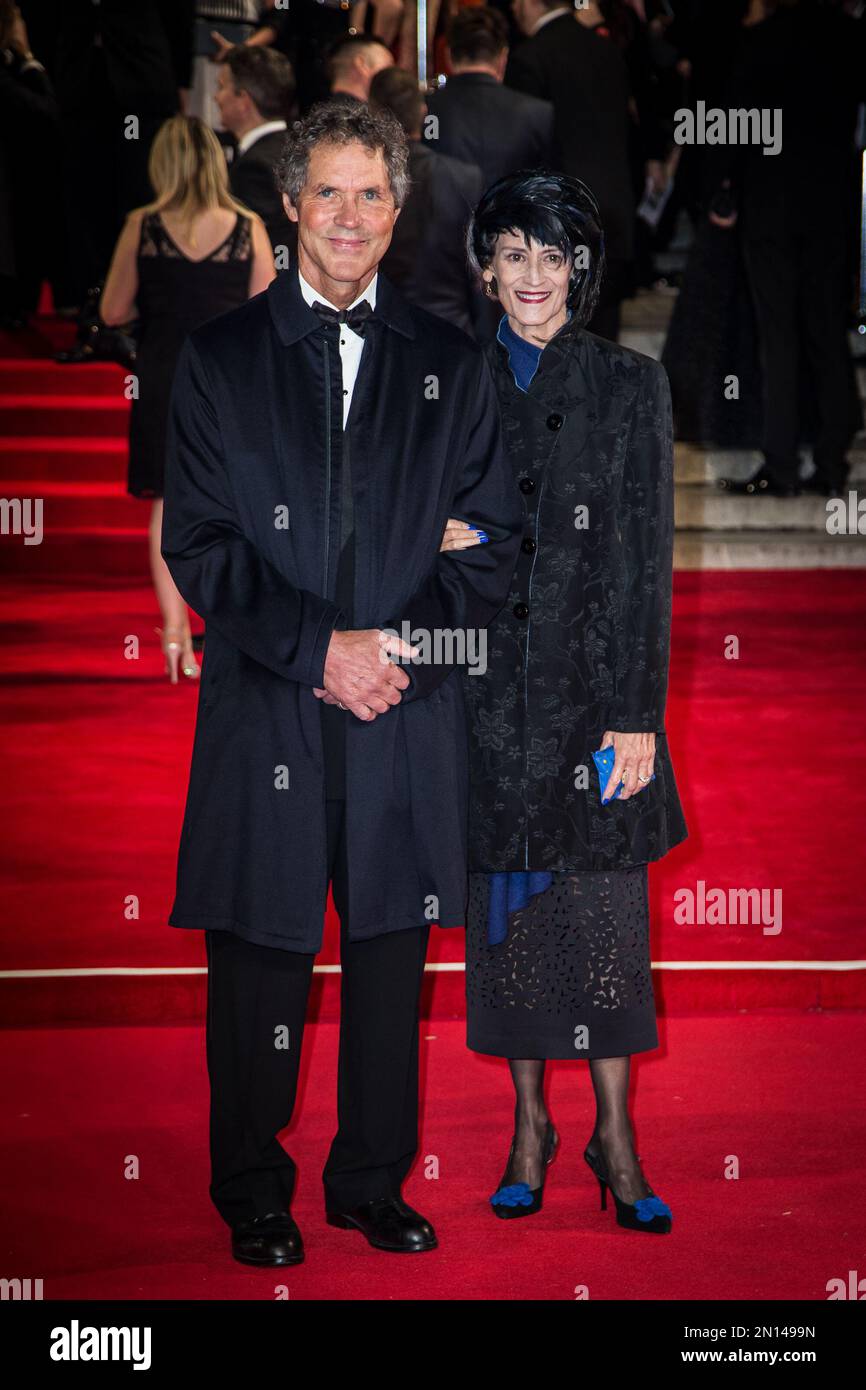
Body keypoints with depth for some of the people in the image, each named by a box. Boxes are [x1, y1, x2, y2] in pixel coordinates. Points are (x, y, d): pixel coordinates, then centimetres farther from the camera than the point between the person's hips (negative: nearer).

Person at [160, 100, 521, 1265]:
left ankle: (375, 1183, 23)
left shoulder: (452, 365, 10)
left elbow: (491, 541, 8)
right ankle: (253, 1196, 19)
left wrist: (402, 647, -8)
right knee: (259, 970, 5)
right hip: (265, 720, -2)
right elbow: (196, 546, -2)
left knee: (391, 962, 9)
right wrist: (321, 647, -12)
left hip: (407, 724, 2)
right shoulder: (219, 358, 4)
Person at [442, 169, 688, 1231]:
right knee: (505, 905, 7)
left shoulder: (629, 386, 1)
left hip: (592, 683, -2)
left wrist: (637, 713, -8)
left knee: (605, 907, -2)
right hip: (490, 688, 2)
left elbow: (646, 559, -3)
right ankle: (528, 1125, 19)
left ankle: (615, 1137, 9)